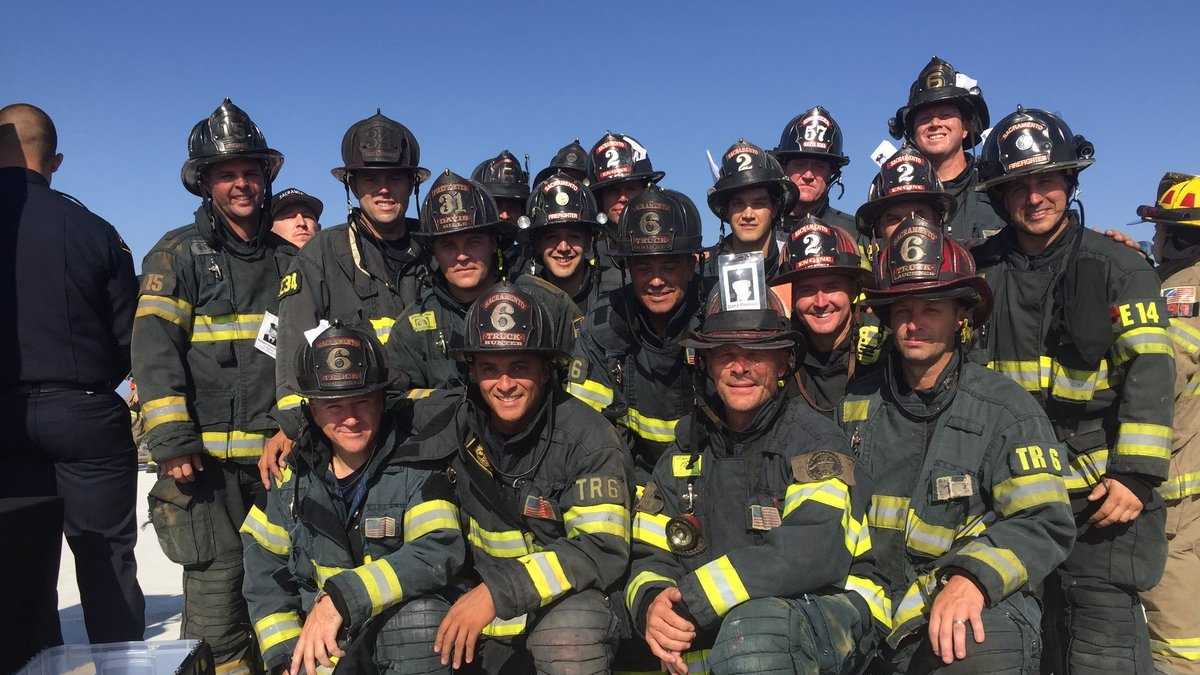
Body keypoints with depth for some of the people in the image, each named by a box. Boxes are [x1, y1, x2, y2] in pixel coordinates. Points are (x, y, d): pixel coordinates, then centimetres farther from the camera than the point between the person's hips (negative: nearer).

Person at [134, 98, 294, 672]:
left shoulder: (289, 260, 14)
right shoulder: (178, 253, 3)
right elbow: (154, 348, -6)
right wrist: (171, 439, -14)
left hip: (276, 450, 4)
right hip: (205, 454, -3)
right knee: (216, 580, -4)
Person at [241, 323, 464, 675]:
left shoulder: (416, 465, -13)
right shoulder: (293, 473, -1)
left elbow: (438, 551, -25)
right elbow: (265, 570, 5)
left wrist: (341, 597, -32)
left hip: (411, 644, -2)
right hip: (319, 640, 3)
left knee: (418, 613, -32)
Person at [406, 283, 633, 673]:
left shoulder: (585, 436, -14)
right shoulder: (452, 422, -3)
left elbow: (604, 549, -18)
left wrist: (498, 592, -24)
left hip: (567, 597, -6)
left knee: (568, 638, -34)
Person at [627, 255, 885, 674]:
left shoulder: (813, 440, -4)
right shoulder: (687, 451, 13)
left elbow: (815, 553, -19)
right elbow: (652, 558, 12)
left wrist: (692, 602, -22)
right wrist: (652, 606, -13)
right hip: (711, 635, 6)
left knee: (751, 627, -38)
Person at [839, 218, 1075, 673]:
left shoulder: (1005, 407, 1)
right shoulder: (857, 403, 10)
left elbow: (1044, 524, -6)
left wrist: (972, 578, -23)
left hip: (981, 607, -3)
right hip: (871, 609, 4)